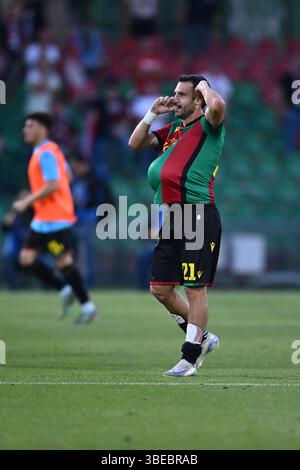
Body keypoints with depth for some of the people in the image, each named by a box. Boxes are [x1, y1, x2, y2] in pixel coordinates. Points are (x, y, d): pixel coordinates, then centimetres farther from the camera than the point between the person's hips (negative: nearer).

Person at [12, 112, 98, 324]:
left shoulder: (46, 153, -17)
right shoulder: (51, 150, 14)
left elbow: (53, 185, -25)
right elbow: (67, 175, 23)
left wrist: (27, 201, -19)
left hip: (55, 218, -10)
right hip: (43, 219, 10)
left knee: (64, 261, -5)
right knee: (27, 258, 6)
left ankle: (87, 306, 5)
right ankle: (65, 290, 11)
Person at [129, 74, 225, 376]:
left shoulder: (207, 126, -4)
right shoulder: (173, 129, 21)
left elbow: (217, 106, -27)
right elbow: (135, 143, 24)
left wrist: (205, 86, -6)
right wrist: (153, 113, 14)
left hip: (198, 216, -9)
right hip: (172, 219, 9)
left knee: (195, 290, -5)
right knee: (160, 289, 10)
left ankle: (190, 357, 2)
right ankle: (202, 338, 26)